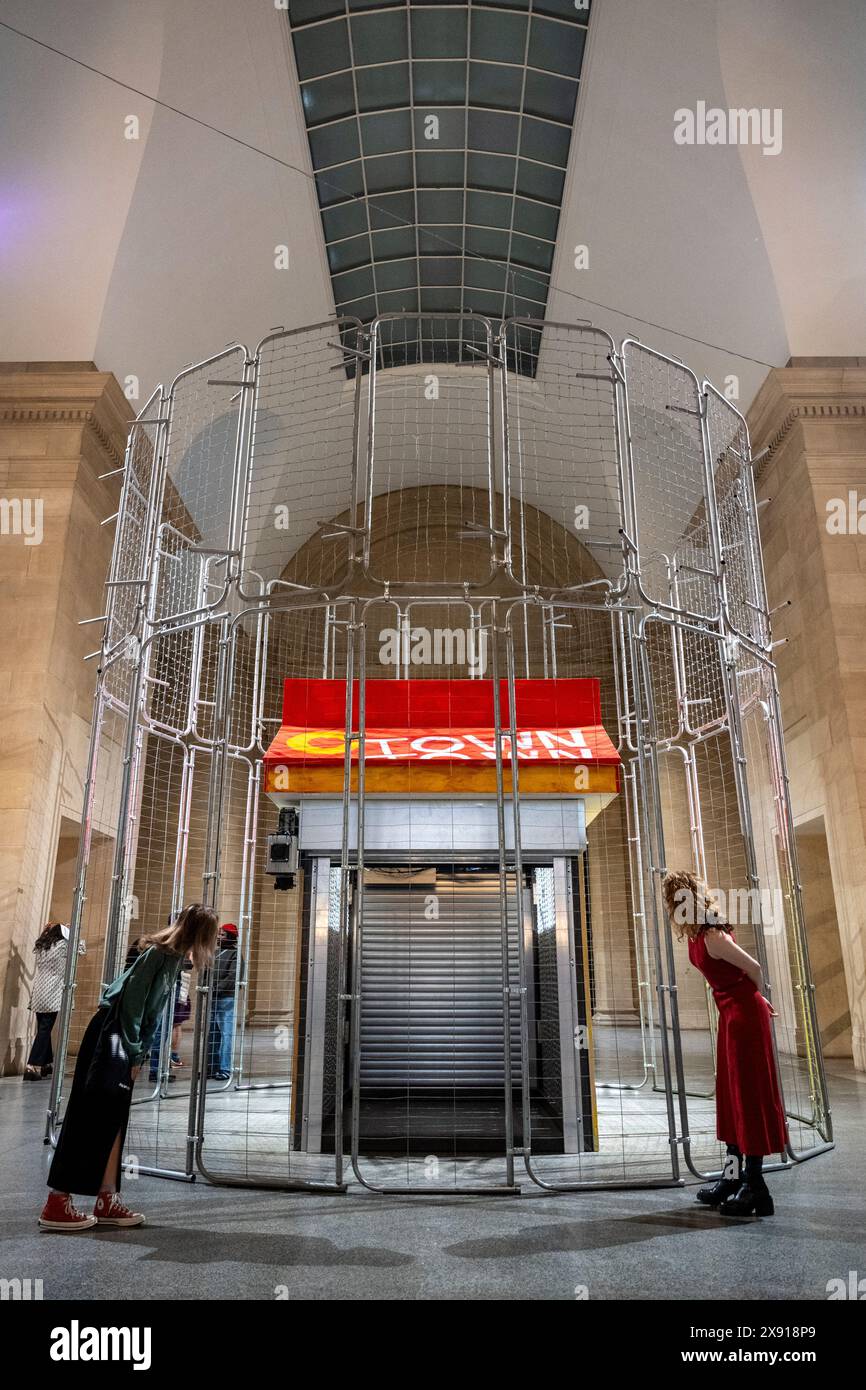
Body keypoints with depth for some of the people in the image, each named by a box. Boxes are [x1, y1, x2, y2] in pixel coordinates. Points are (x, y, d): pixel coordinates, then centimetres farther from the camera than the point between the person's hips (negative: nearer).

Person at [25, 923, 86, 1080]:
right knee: (44, 1031, -6)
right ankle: (32, 1067, -13)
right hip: (51, 994, -7)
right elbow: (80, 950, 8)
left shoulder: (41, 946, 13)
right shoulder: (62, 945, -4)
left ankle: (46, 1064, 24)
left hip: (38, 994, 7)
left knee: (43, 1030, 14)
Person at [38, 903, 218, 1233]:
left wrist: (138, 1053, 10)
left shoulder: (173, 957, 9)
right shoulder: (160, 955, -18)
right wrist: (133, 1053, -16)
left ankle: (107, 1201, 16)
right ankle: (56, 1206, 5)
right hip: (108, 1038, -9)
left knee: (112, 1122, 10)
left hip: (123, 1043, 9)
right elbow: (131, 1002, -21)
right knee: (88, 1120, -3)